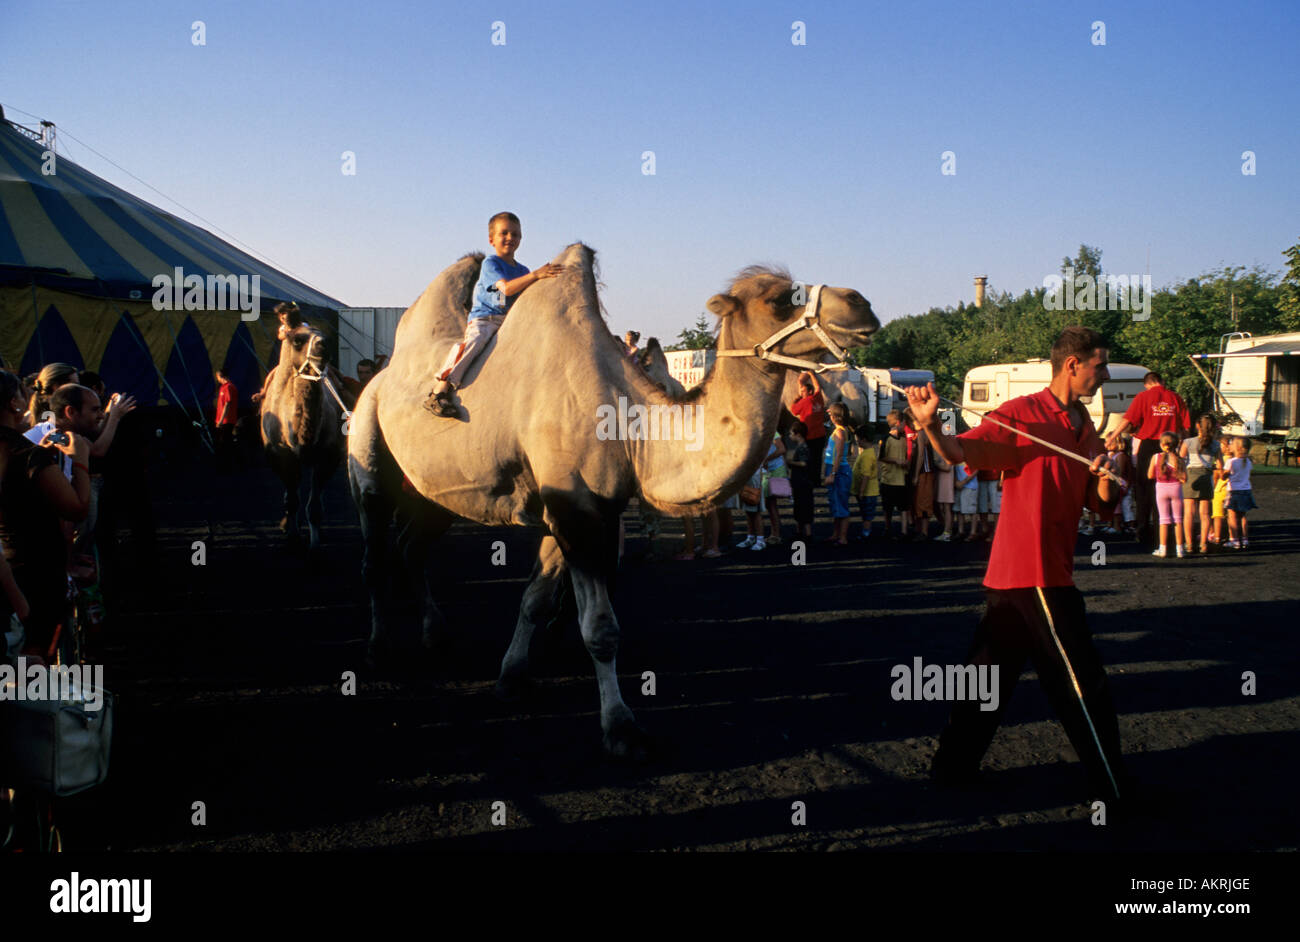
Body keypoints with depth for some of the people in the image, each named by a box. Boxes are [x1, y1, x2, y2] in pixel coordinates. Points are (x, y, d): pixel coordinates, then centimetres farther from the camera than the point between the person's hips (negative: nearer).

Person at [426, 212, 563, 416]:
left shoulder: (523, 270, 21)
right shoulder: (490, 263, -1)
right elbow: (507, 288, -18)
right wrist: (536, 275, -27)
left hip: (511, 322, 7)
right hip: (483, 319, -6)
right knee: (475, 340, -36)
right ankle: (439, 392, -40)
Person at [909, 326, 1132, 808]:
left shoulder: (1085, 428, 13)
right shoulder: (1022, 415, -11)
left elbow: (1099, 503, 12)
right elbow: (959, 451, -20)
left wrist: (1105, 478, -10)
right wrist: (930, 425, -39)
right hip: (1036, 574, -8)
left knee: (990, 672, 15)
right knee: (1083, 684, 0)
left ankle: (952, 767, 25)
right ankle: (1111, 787, 11)